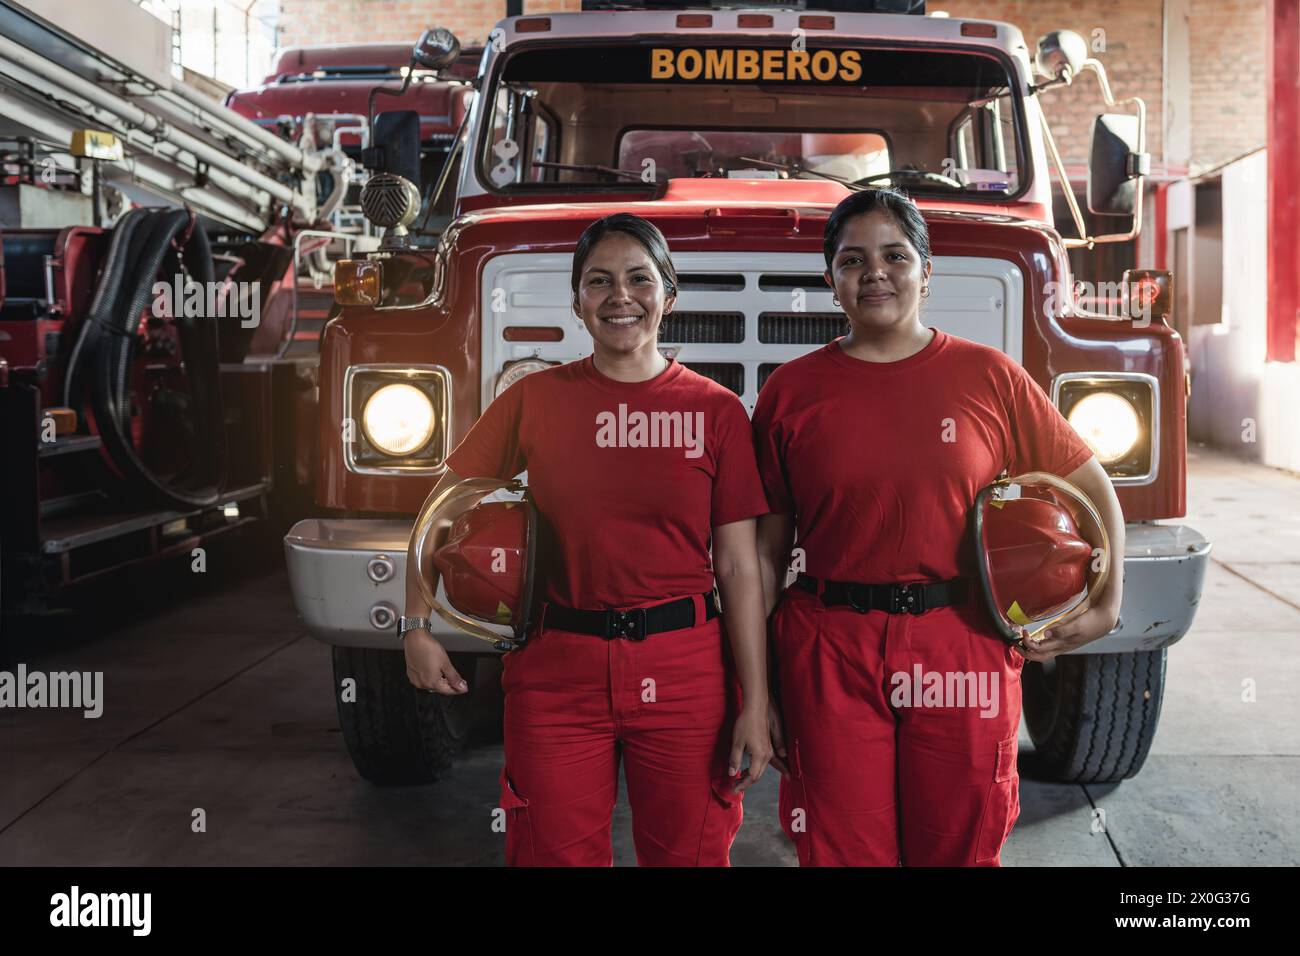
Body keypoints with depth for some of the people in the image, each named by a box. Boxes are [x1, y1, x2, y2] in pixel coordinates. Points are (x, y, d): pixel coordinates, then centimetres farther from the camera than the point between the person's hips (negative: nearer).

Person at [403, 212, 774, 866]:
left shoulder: (716, 411, 0)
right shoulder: (536, 400, 2)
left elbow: (739, 569, -1)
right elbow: (441, 508, 8)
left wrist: (755, 707, -3)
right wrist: (418, 630, -1)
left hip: (684, 673, 0)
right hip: (558, 671, 1)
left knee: (687, 853, 11)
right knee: (556, 853, 9)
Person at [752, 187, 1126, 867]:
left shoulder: (989, 377, 2)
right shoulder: (791, 391, 2)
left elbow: (1093, 489, 12)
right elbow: (766, 550, 3)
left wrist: (1105, 606, 1)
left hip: (964, 653, 1)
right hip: (830, 657, 0)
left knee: (959, 849, 11)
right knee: (841, 851, 6)